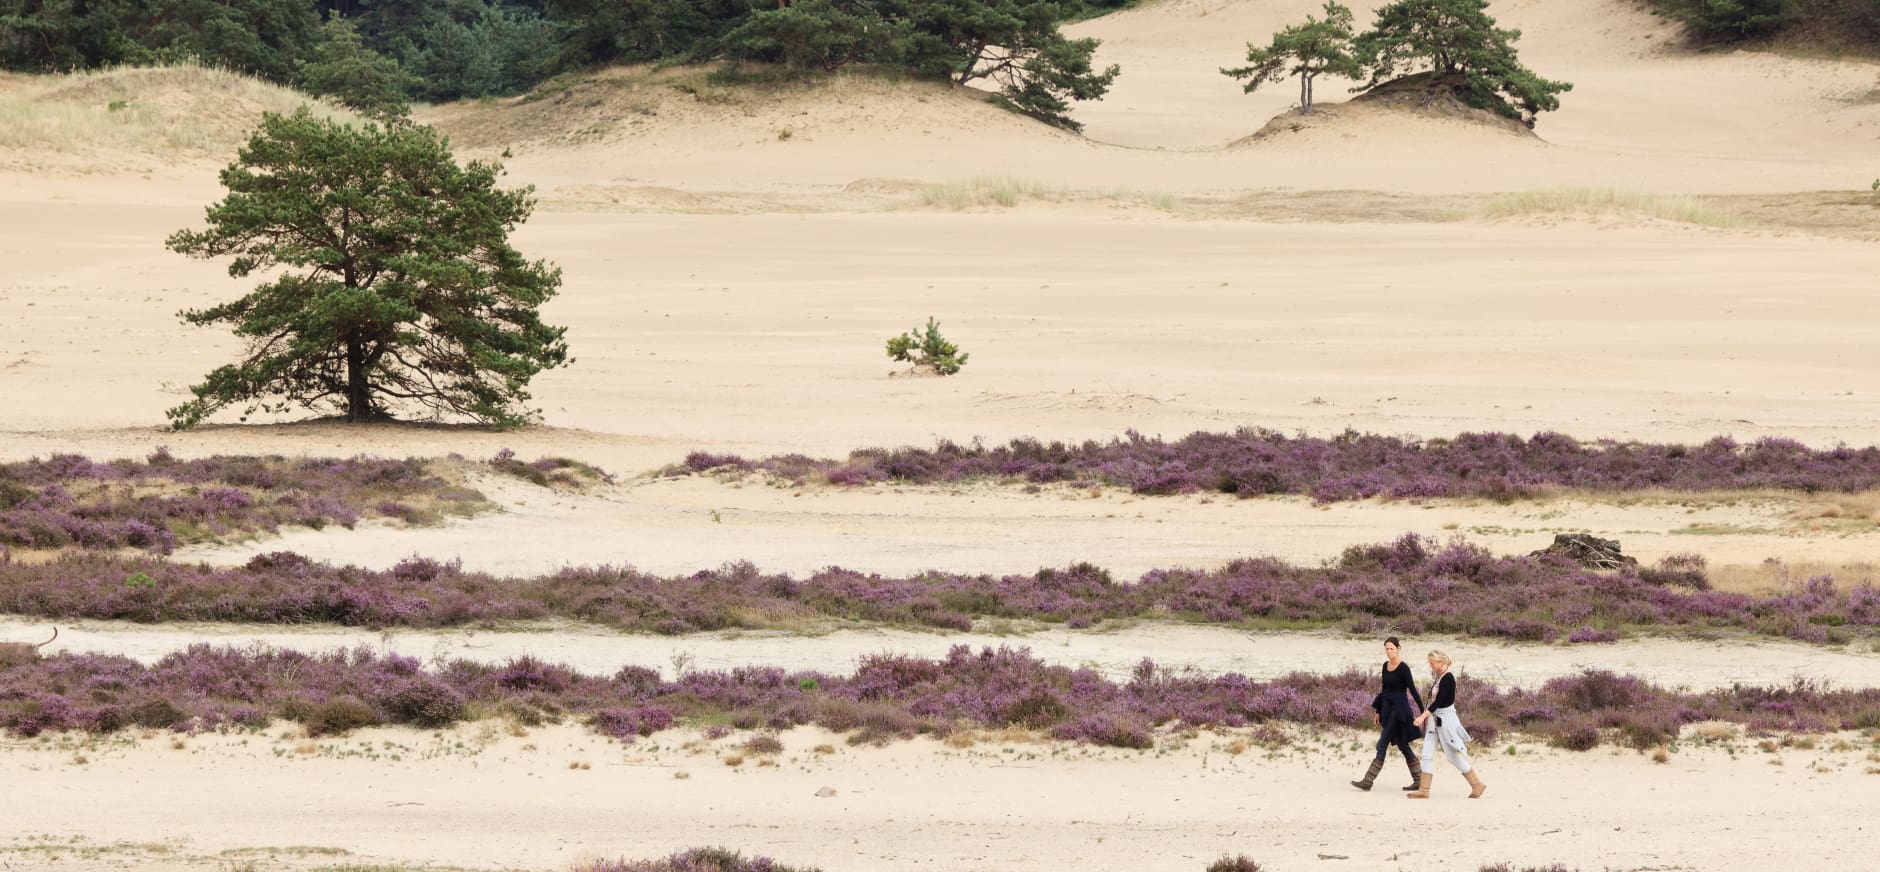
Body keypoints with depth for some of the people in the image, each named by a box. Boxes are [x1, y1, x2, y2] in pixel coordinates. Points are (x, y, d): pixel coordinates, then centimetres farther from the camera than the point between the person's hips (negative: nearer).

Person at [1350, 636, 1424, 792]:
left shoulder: (1403, 668, -13)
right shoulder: (1386, 666, 10)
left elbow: (1413, 690, -13)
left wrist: (1423, 712, -13)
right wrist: (1378, 711, 20)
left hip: (1399, 710, -9)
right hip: (1388, 709, 9)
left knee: (1382, 745, -8)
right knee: (1403, 746, 11)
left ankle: (1367, 782, -7)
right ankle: (1418, 780, 17)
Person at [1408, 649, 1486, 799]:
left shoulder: (1448, 677, -17)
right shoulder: (1439, 677, 9)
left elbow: (1439, 701, -23)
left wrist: (1423, 716, -27)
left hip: (1446, 719, -9)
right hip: (1435, 719, 9)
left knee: (1454, 756, 0)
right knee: (1427, 754, 1)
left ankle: (1477, 785, 14)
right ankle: (1424, 790, 0)